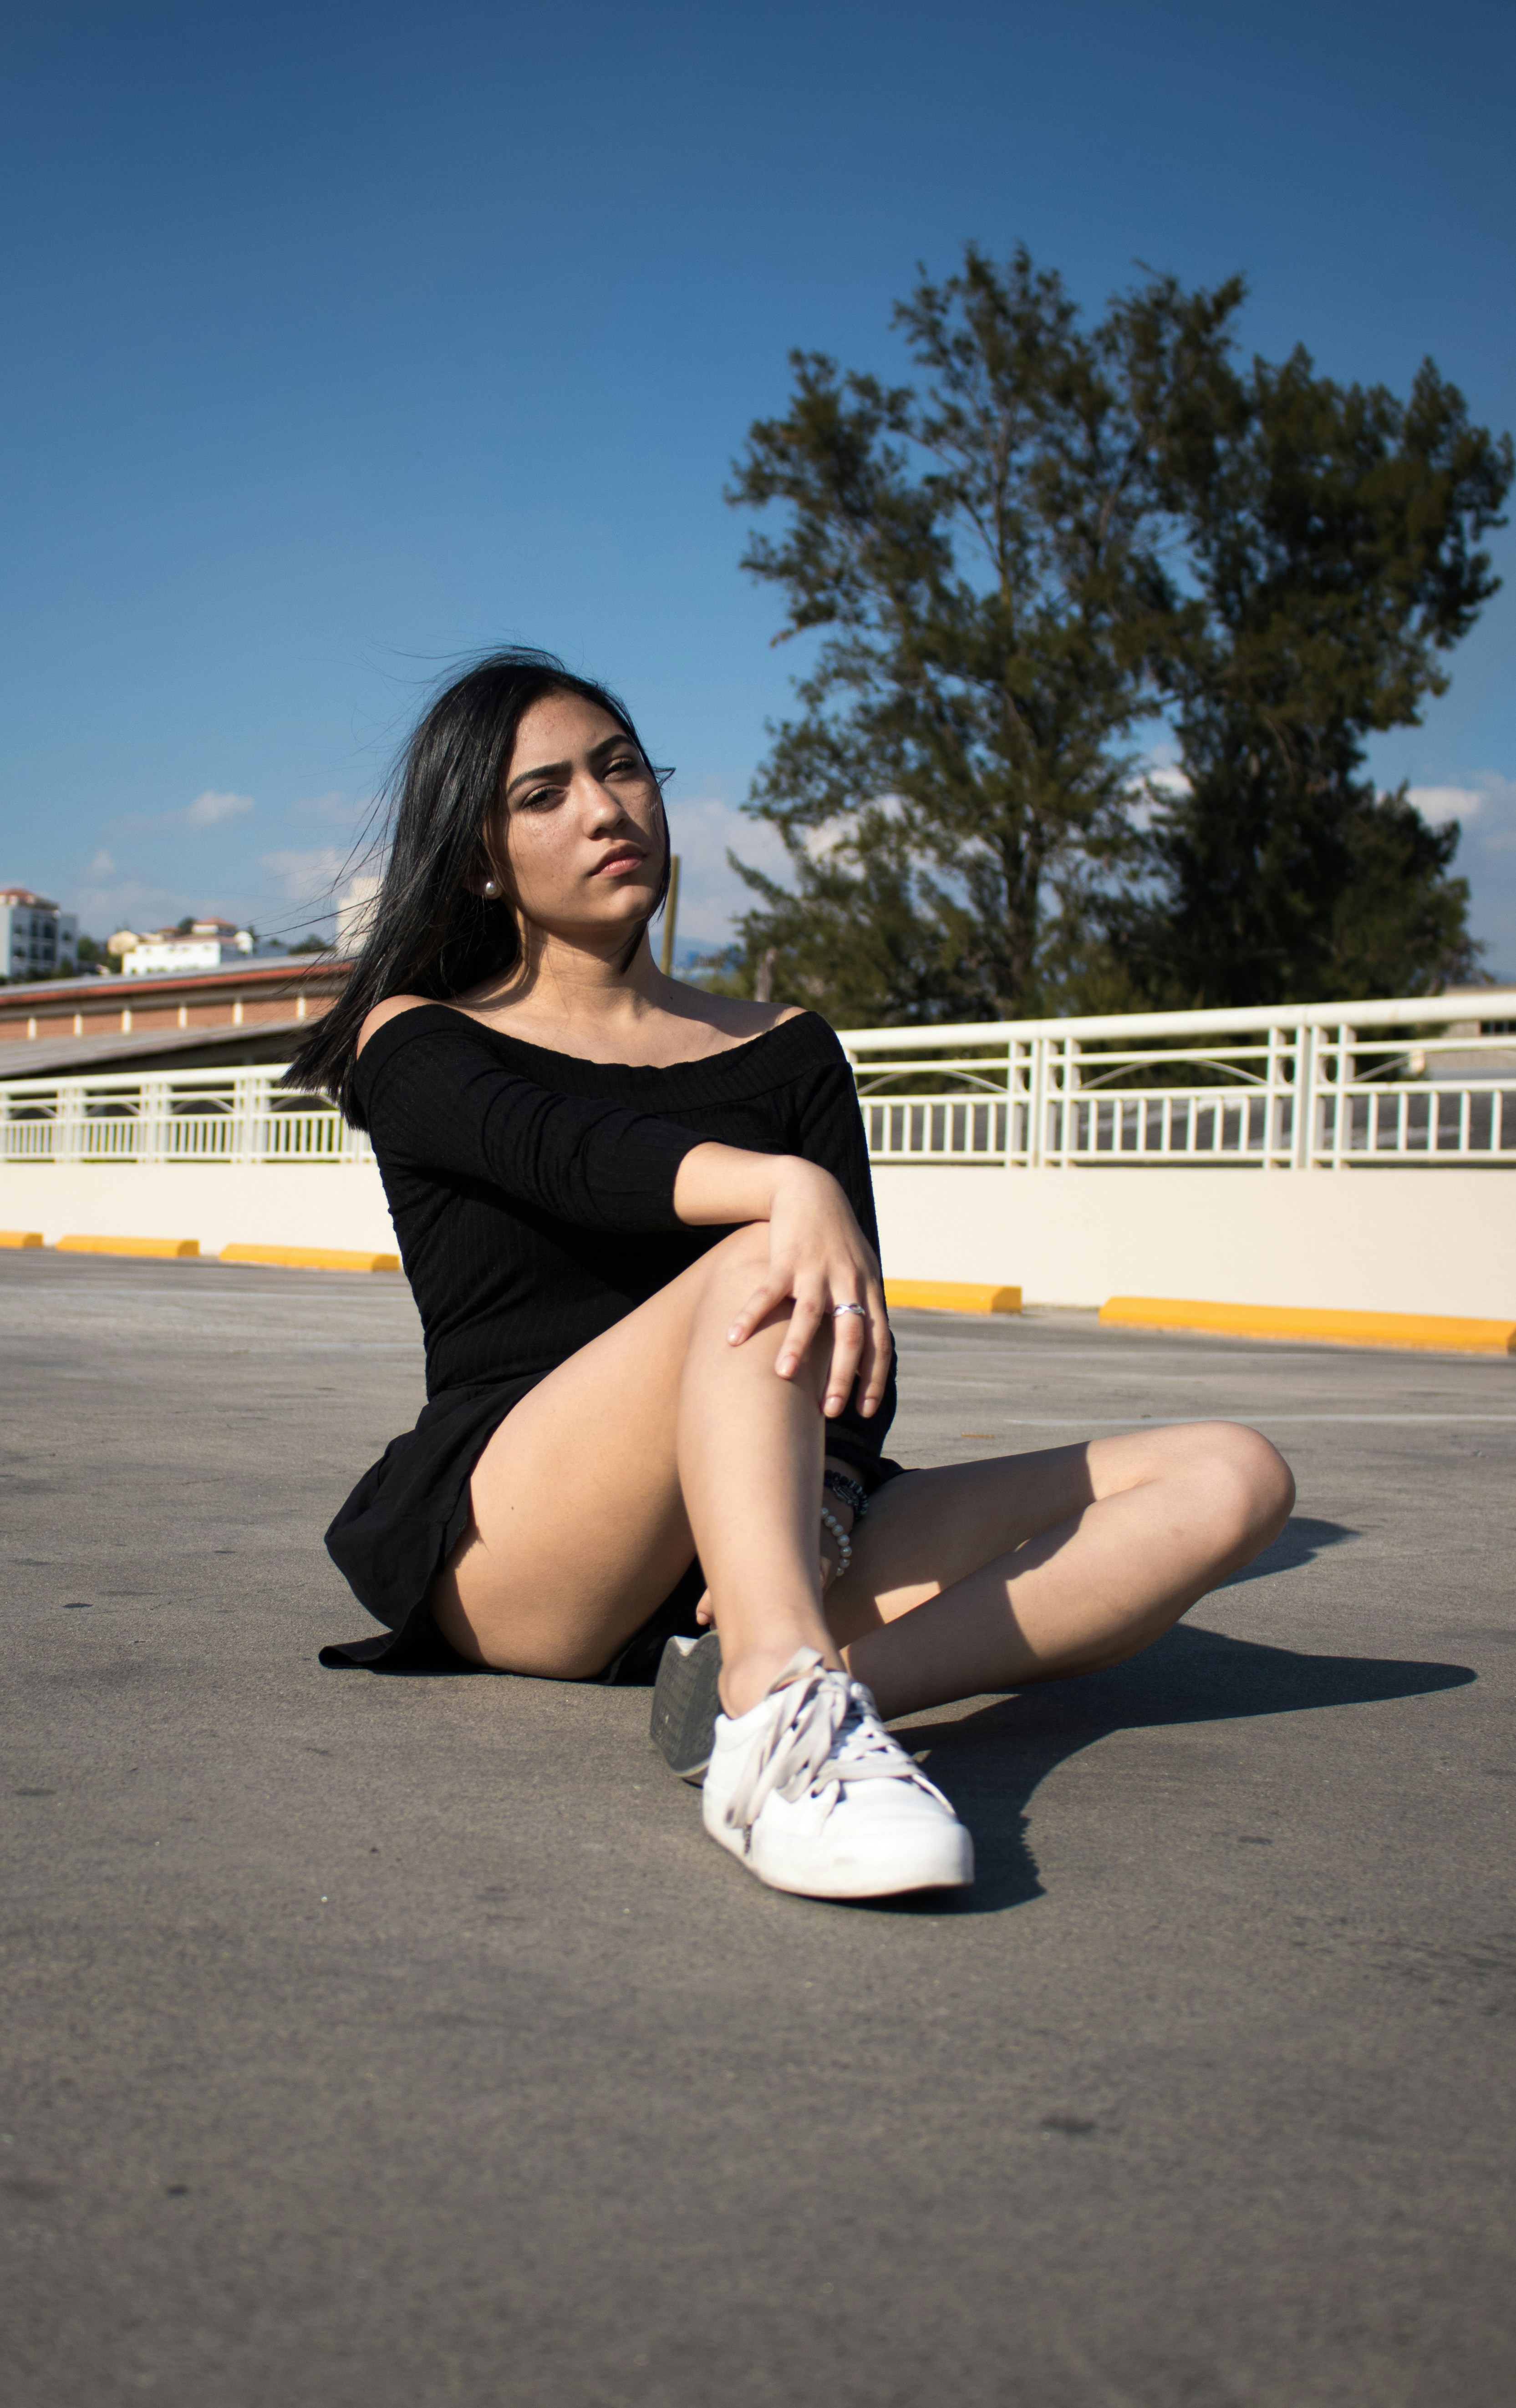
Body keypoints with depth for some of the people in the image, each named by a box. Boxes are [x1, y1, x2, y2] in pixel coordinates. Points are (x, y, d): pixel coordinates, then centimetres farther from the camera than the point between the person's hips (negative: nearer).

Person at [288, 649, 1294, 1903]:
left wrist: (821, 1507, -17)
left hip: (757, 1552, 4)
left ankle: (789, 1686, -36)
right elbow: (569, 1155, -15)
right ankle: (789, 1709, -52)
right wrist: (794, 1186, -36)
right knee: (762, 1264, -32)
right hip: (512, 1556, -4)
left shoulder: (787, 1051, 18)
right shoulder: (415, 1045, 9)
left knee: (1230, 1476, -15)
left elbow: (860, 1329, 5)